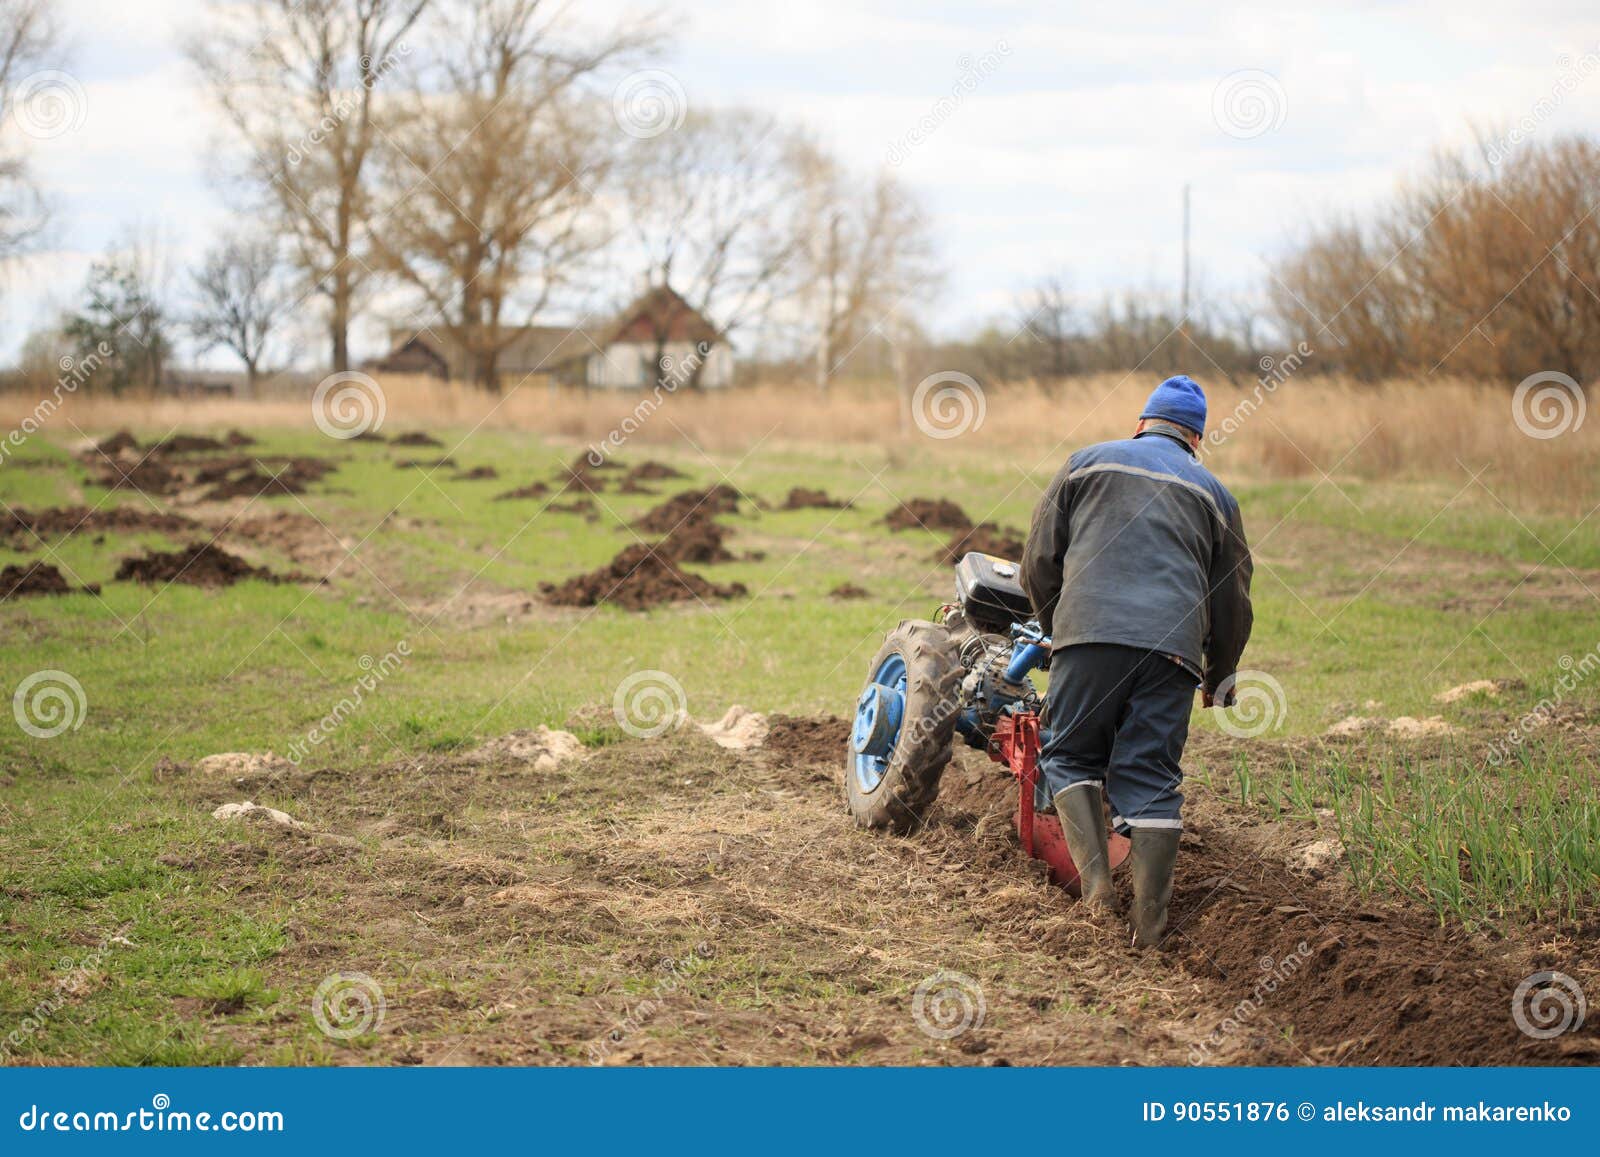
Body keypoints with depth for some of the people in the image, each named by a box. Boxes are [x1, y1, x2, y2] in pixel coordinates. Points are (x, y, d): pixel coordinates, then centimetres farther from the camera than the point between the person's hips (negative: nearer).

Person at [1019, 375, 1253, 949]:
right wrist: (1221, 677, 39)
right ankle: (1149, 918, 0)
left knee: (1071, 757, 11)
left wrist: (1055, 624, 32)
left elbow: (1038, 562, 16)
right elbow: (1232, 602, 25)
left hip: (1088, 632, -1)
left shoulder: (1086, 463, 19)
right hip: (1172, 644, 1)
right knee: (1151, 778, 5)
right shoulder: (1213, 493, 23)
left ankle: (1094, 878, -7)